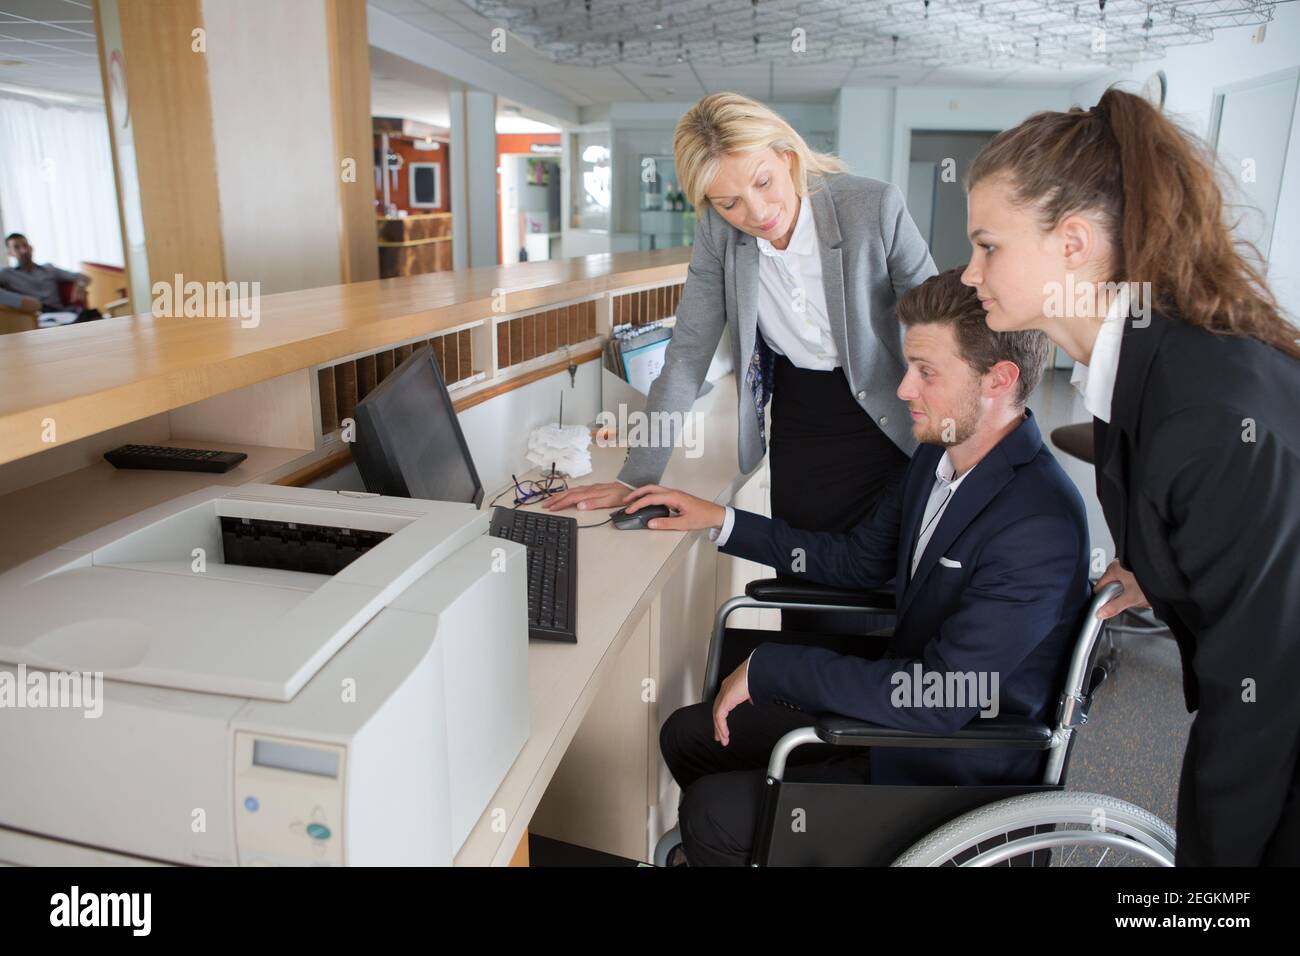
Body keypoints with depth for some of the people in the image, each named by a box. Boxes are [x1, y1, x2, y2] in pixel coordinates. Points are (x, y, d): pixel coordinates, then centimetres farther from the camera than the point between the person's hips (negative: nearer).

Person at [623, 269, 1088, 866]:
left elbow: (939, 700, -31)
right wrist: (720, 520, 9)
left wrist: (767, 669, -24)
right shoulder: (939, 458, -1)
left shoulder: (1039, 524, -29)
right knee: (686, 735, 9)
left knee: (710, 815, -16)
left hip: (957, 767, -8)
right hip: (902, 705, 8)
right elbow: (857, 560, 12)